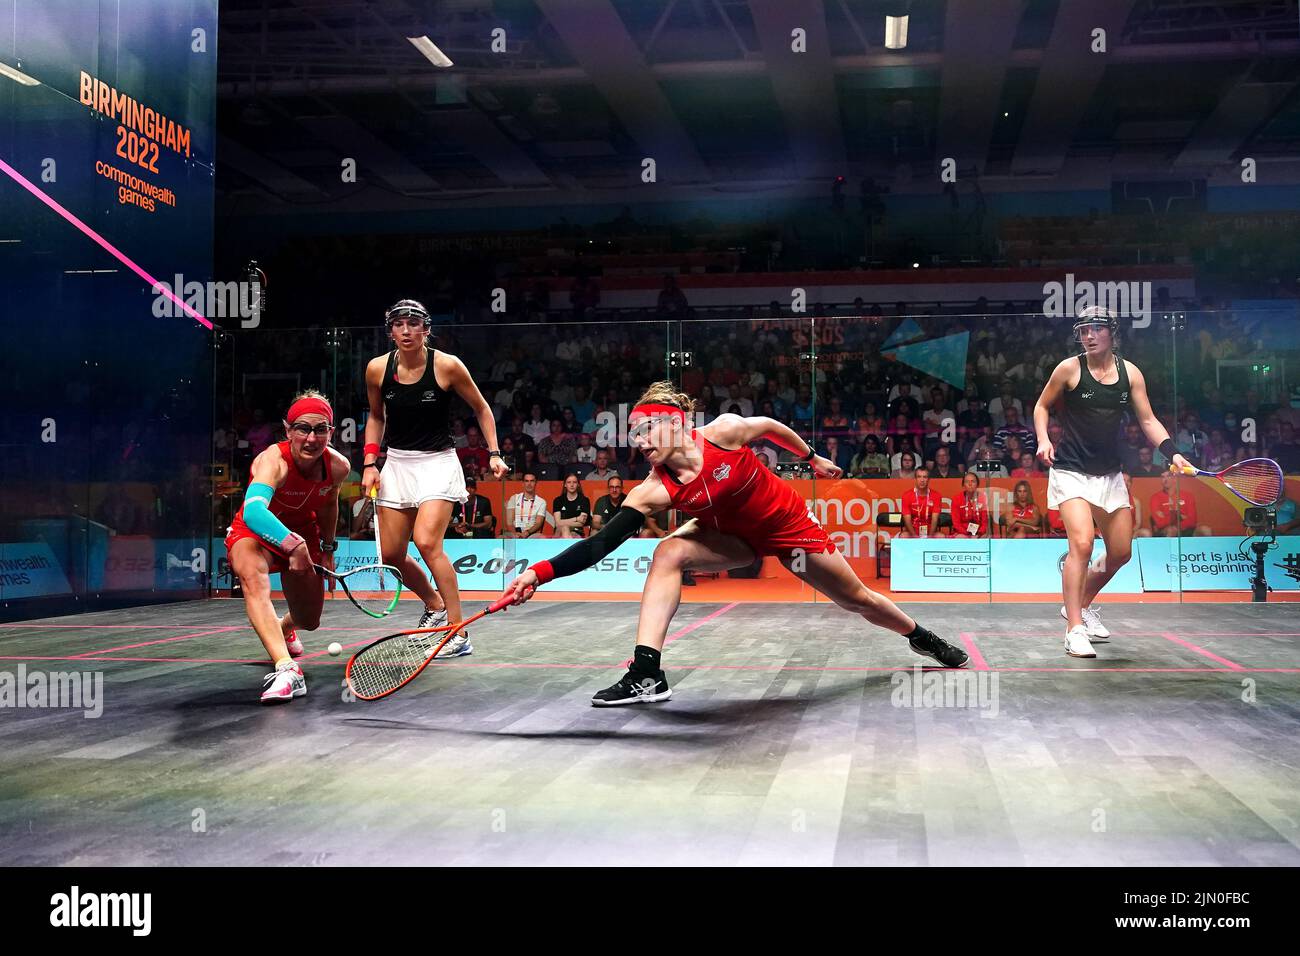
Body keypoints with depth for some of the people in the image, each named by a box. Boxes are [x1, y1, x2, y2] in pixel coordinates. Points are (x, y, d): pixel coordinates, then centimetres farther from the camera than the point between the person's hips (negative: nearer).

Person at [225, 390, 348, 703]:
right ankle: (286, 669, -51)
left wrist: (328, 549, 14)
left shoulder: (338, 467, -17)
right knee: (252, 577, -40)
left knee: (309, 621, 14)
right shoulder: (274, 462, -35)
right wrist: (291, 543, -69)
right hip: (254, 533, -5)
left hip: (303, 537, 5)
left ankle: (284, 626, 56)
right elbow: (253, 511, -55)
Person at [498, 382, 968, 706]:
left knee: (856, 599, 10)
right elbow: (600, 544, -31)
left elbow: (771, 426, -7)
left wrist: (813, 458, 7)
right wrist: (541, 572, -42)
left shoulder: (723, 432, -29)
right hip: (735, 535, 2)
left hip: (789, 524, -1)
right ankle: (647, 673, -26)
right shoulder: (654, 491, -24)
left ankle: (921, 637, 42)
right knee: (669, 553, -25)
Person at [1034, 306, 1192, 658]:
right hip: (1070, 470, -5)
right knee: (1082, 543, -22)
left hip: (1110, 474, 5)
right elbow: (1042, 406, 6)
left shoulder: (1130, 372, 3)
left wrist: (1172, 453, -9)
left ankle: (1080, 605, 33)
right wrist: (1043, 439, -12)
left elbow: (1148, 420, 5)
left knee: (1121, 552, 9)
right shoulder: (1069, 368, -6)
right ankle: (1075, 630, -17)